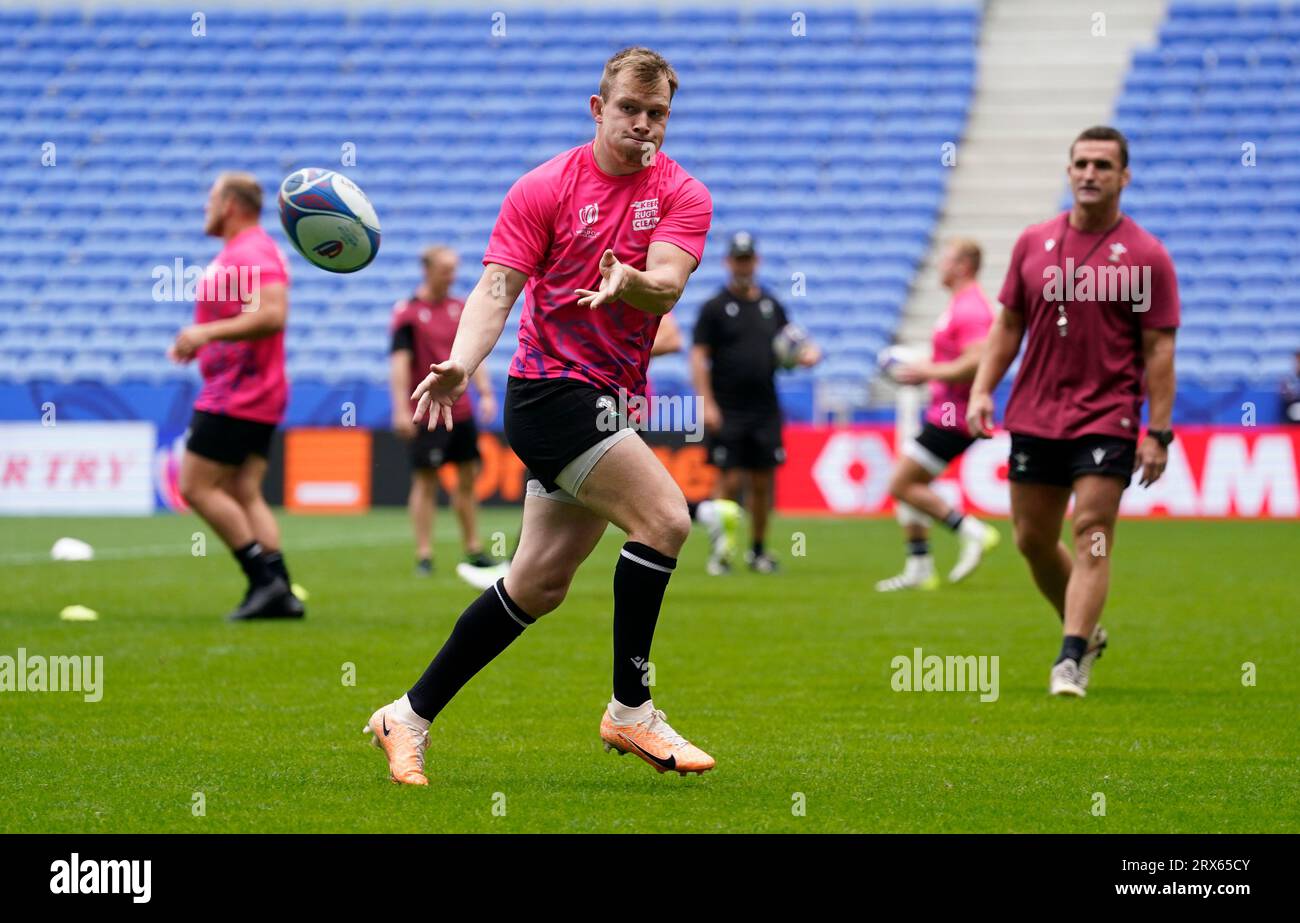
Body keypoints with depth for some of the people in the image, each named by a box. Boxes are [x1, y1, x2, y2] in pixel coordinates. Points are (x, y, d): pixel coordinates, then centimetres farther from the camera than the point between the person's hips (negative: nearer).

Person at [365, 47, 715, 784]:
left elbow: (668, 280, -15)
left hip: (608, 402, 5)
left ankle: (411, 716, 18)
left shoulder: (682, 195, 2)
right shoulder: (545, 188, -5)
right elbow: (497, 288, -10)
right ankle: (630, 709, -11)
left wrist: (631, 283, -39)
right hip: (550, 385, -5)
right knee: (664, 517, -21)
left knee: (540, 585, 8)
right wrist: (462, 364, -28)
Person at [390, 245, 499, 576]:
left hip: (461, 409, 6)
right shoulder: (408, 312, -7)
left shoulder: (461, 309, 10)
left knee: (468, 477, 9)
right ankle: (424, 555, -2)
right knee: (425, 480, -4)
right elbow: (400, 362, -12)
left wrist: (485, 393, 4)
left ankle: (473, 550, 18)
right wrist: (401, 409, -18)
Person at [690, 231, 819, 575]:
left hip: (765, 410, 4)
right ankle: (719, 549, 3)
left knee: (763, 482, 4)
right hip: (728, 413, -4)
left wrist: (808, 353, -2)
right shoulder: (714, 308, -1)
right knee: (730, 480, -8)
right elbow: (699, 356, -5)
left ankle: (758, 550, 15)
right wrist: (707, 403, -13)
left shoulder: (771, 305, 12)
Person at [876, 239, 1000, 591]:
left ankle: (972, 532, -9)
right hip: (944, 413, 11)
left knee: (901, 485, -10)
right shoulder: (961, 304, 16)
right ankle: (919, 569, 16)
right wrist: (923, 370, 14)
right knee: (905, 485, 13)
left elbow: (977, 363, -29)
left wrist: (928, 372, -19)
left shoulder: (970, 309, -17)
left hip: (953, 417, -11)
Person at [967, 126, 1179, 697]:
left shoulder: (1146, 256, -4)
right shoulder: (1034, 243, 7)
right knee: (1032, 540, 10)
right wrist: (982, 389, 1)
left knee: (1092, 536, -12)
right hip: (1034, 417, 5)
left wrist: (1158, 432, -11)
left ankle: (1071, 660, -14)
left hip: (1107, 419, -5)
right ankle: (1086, 631, 30)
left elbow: (1158, 350, -6)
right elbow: (1009, 323, 13)